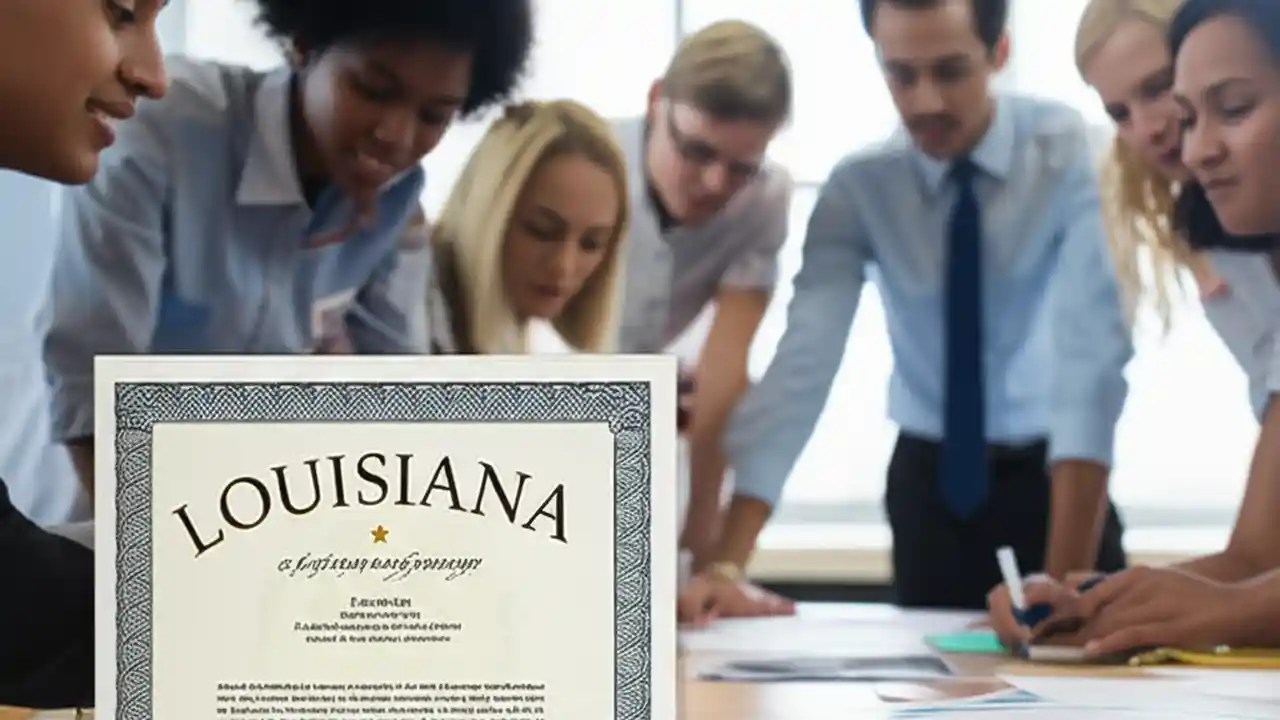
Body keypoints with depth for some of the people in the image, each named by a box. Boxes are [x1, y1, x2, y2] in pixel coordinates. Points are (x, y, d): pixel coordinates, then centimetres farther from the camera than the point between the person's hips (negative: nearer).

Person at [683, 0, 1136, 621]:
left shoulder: (1071, 154, -18)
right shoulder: (858, 187, -11)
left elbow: (1092, 351, -28)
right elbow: (802, 363, -22)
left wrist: (1066, 581, -38)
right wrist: (724, 567, -34)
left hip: (1052, 474, -2)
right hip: (929, 480, 2)